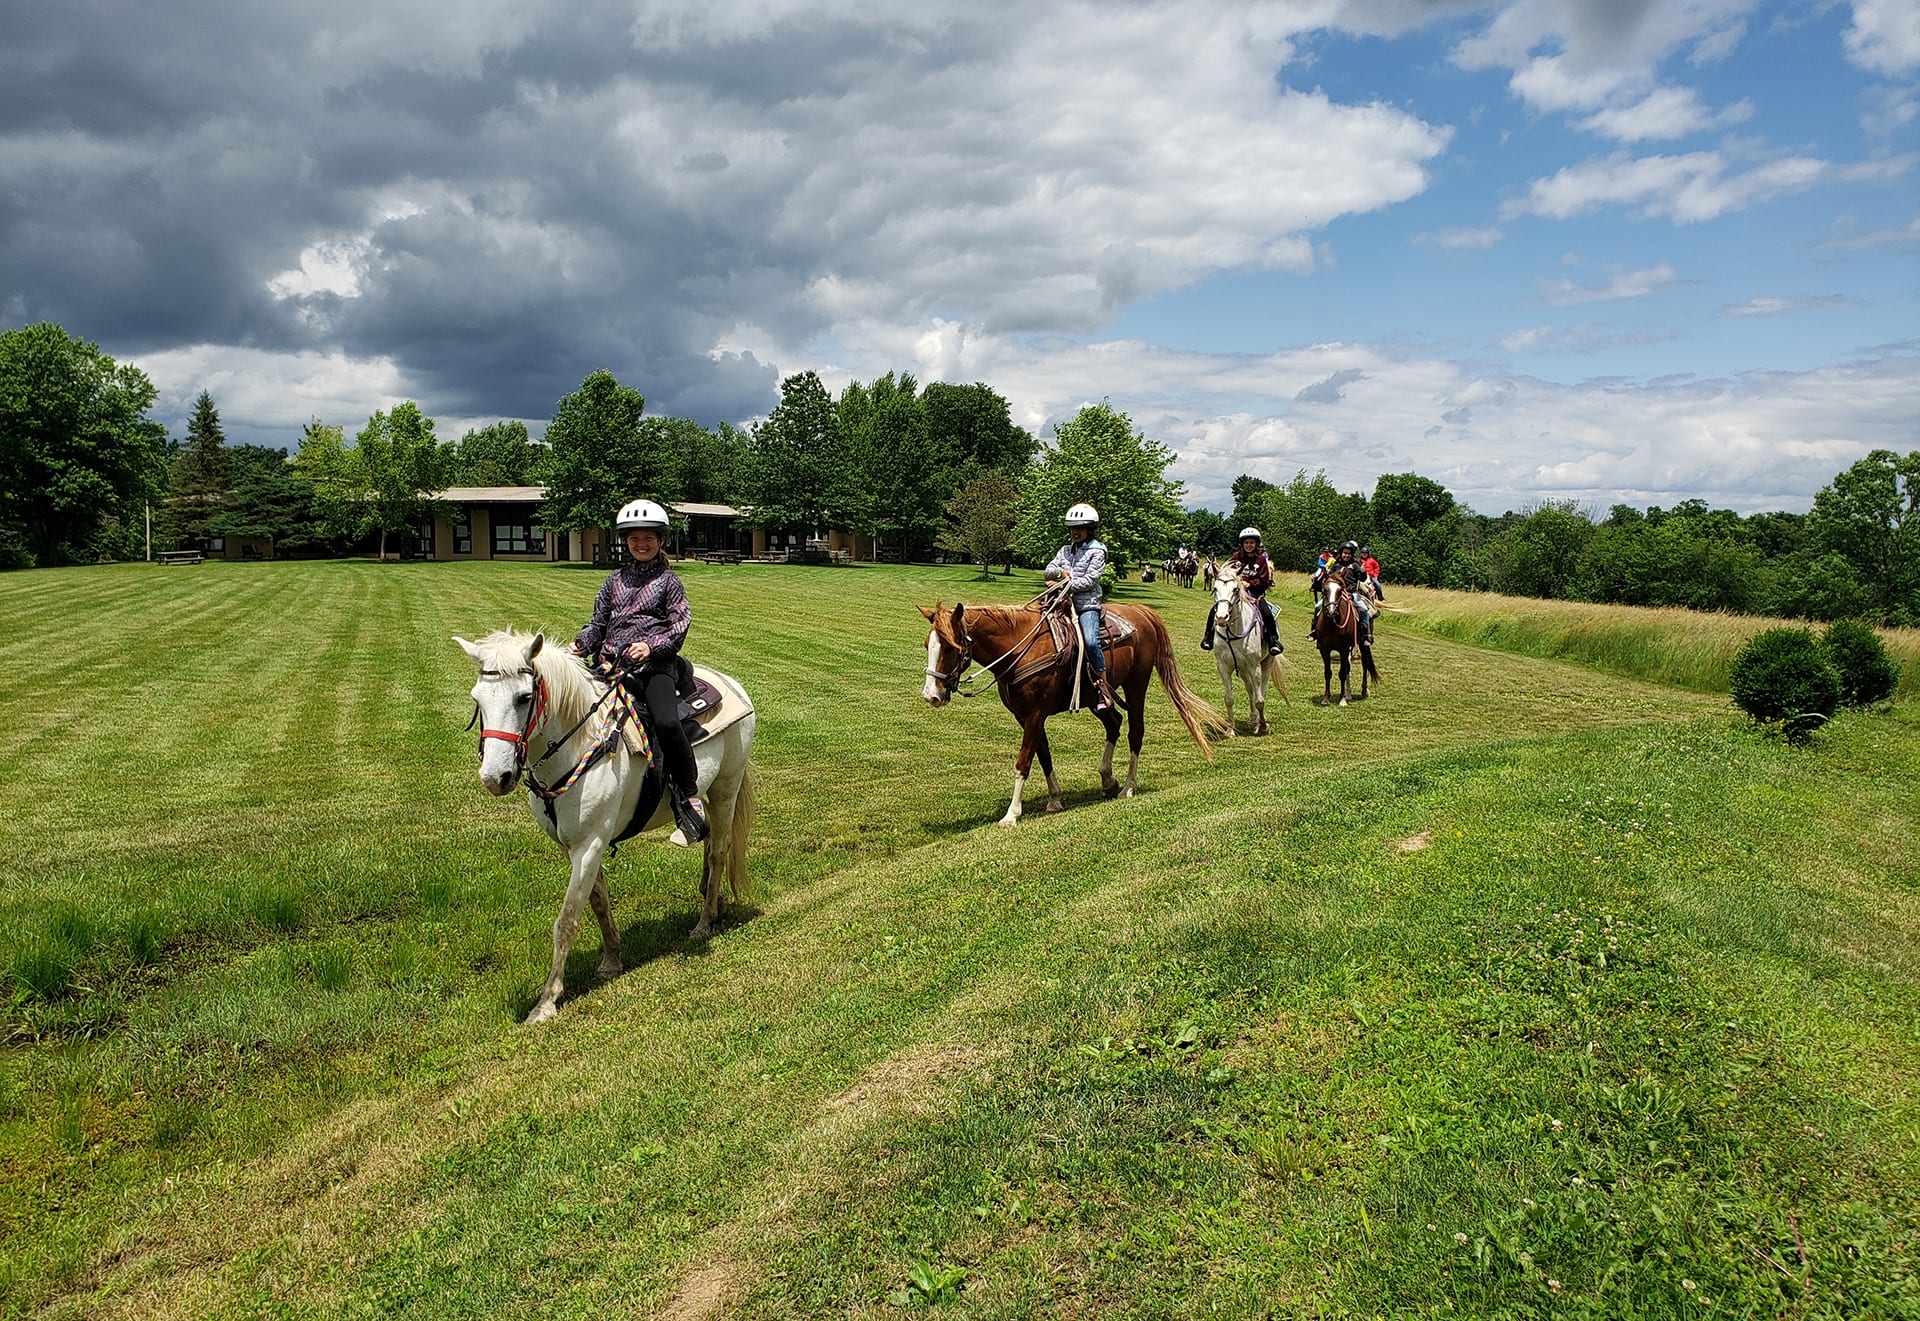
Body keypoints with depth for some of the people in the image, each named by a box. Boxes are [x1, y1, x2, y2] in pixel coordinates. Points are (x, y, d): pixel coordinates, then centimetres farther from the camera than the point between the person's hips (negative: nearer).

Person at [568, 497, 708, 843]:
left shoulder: (668, 580, 8)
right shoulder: (614, 580, 19)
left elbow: (680, 624, 0)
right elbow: (598, 622, 19)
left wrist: (652, 645, -16)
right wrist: (581, 643, -1)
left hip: (655, 665, -5)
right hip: (611, 665, 5)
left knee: (666, 721, -28)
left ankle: (689, 797, -17)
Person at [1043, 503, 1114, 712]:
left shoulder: (1097, 551, -2)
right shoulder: (1066, 550, 17)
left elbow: (1089, 581, -12)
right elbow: (1049, 569, 13)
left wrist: (1063, 584, -15)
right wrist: (1060, 572, -9)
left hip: (1087, 604, -7)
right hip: (1064, 603, 7)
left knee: (1091, 641, -27)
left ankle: (1103, 689, -19)